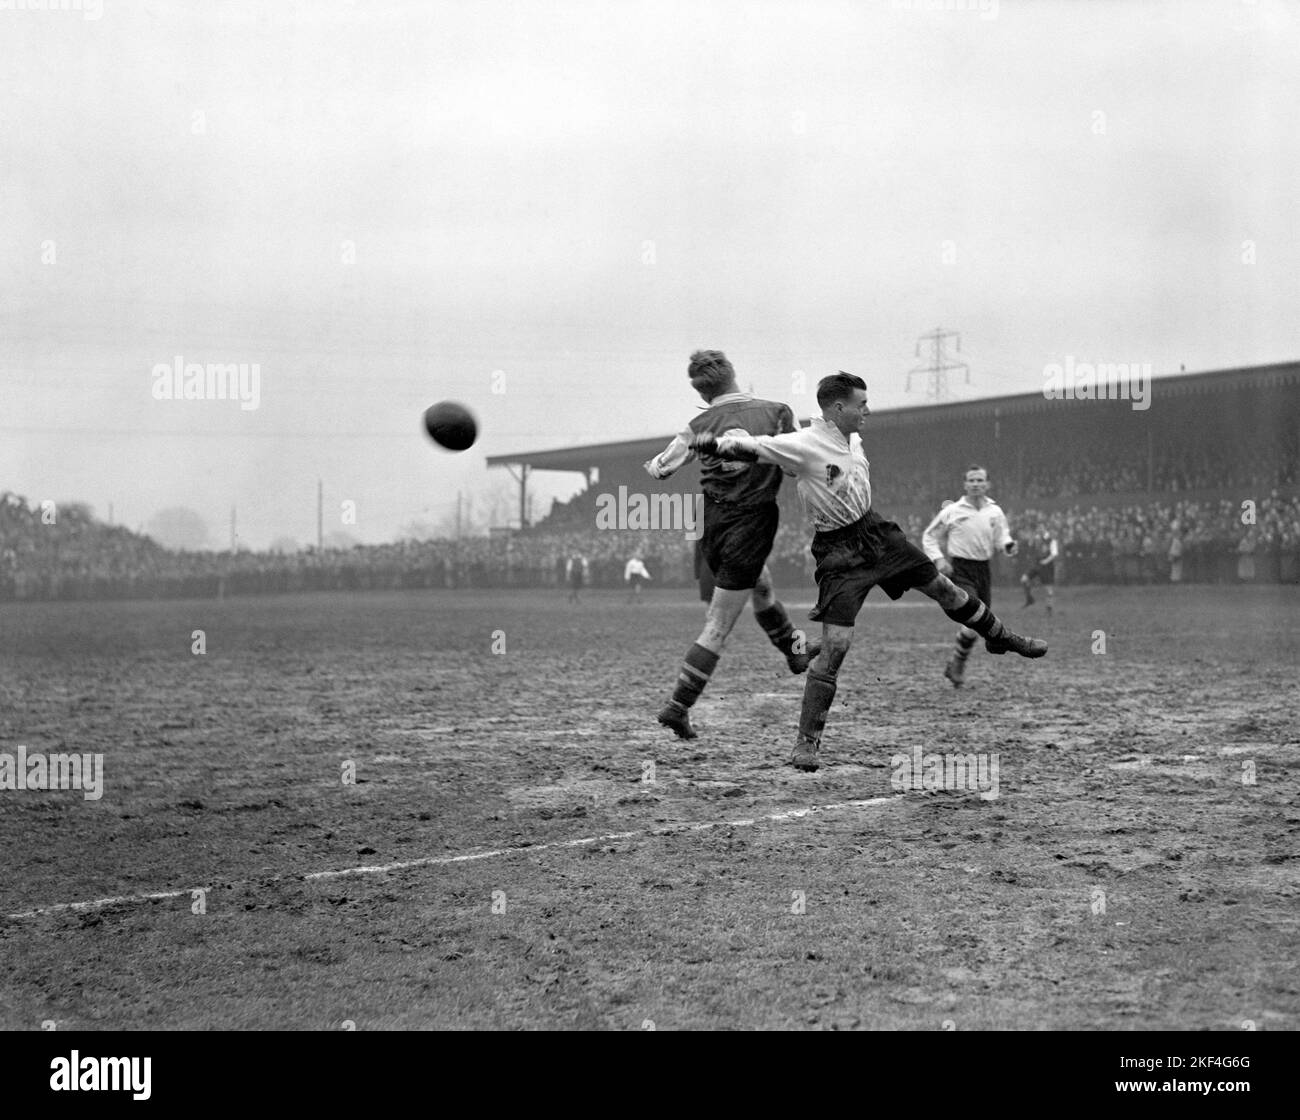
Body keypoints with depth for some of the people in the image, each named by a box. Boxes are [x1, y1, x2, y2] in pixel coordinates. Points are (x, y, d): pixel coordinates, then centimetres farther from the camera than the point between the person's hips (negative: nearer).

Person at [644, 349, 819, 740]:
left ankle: (795, 650, 50)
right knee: (719, 626, 2)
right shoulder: (777, 412, -7)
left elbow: (658, 469, -2)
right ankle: (678, 705, 1)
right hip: (751, 527, -4)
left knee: (762, 584, 31)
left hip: (712, 521, 4)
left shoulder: (700, 424, -3)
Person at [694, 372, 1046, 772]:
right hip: (839, 549, -7)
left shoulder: (851, 437, 1)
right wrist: (714, 443, -47)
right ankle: (806, 743, -5)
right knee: (835, 645, -13)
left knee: (943, 587, 19)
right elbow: (750, 446, -32)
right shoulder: (804, 445, -23)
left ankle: (1001, 638, 45)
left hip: (875, 531, 7)